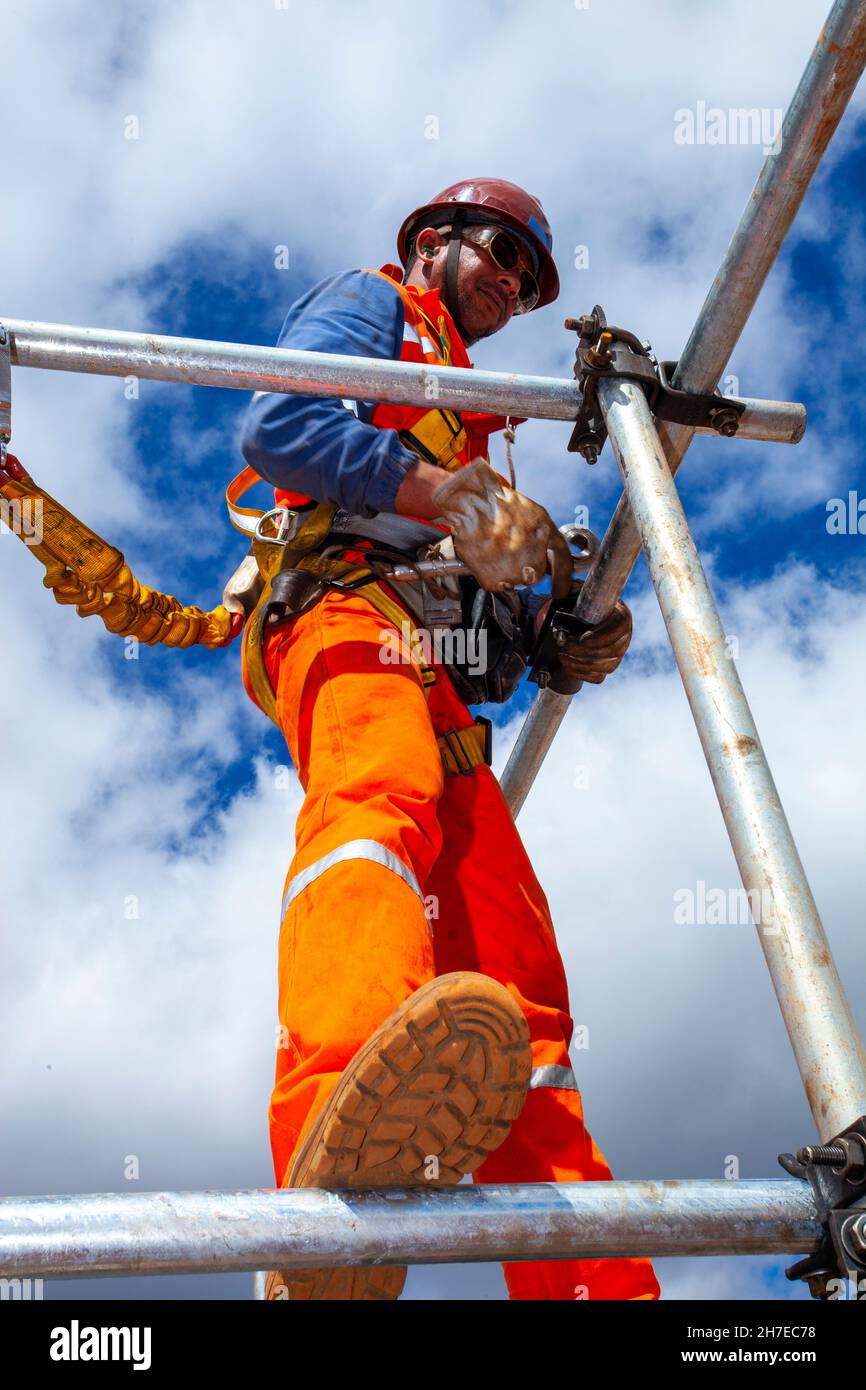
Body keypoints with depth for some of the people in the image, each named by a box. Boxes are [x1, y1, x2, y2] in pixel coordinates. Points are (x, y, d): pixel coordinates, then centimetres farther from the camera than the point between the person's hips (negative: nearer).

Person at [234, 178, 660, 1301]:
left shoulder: (464, 427, 42)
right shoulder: (371, 304, 21)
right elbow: (278, 424, -2)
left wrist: (565, 643, 13)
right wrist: (446, 493, -13)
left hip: (443, 696, 9)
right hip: (349, 608, -8)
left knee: (522, 985, -8)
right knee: (378, 800, -41)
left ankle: (593, 1284, -16)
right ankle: (341, 1146, -68)